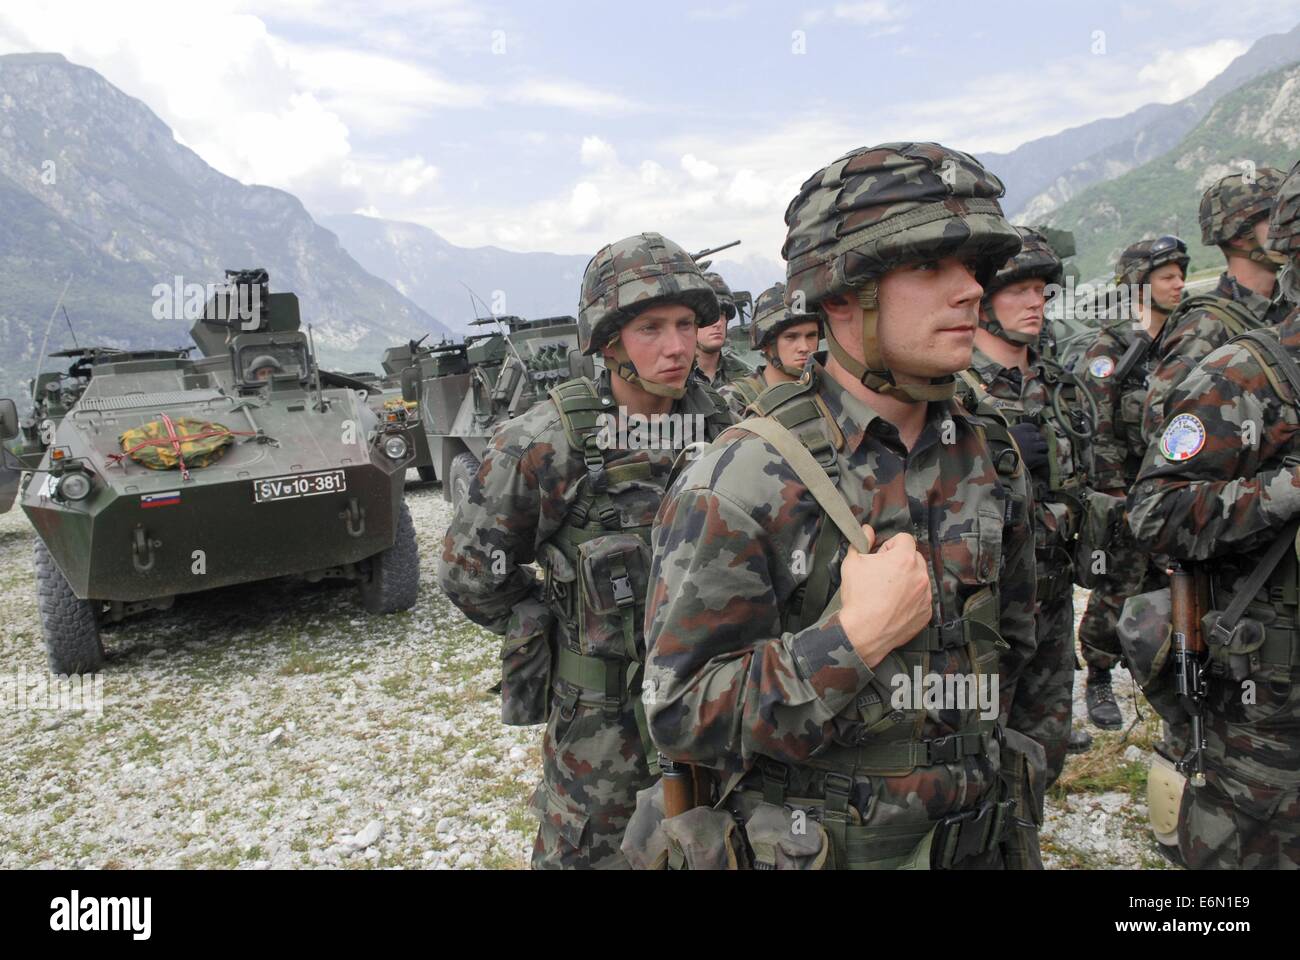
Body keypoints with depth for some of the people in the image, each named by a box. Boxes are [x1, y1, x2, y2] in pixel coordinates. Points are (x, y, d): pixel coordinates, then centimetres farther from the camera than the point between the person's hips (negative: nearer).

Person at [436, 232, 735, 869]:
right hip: (603, 717, -4)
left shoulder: (718, 425, -6)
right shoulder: (545, 446, -19)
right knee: (583, 852, 15)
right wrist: (561, 628, -4)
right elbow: (468, 574, -6)